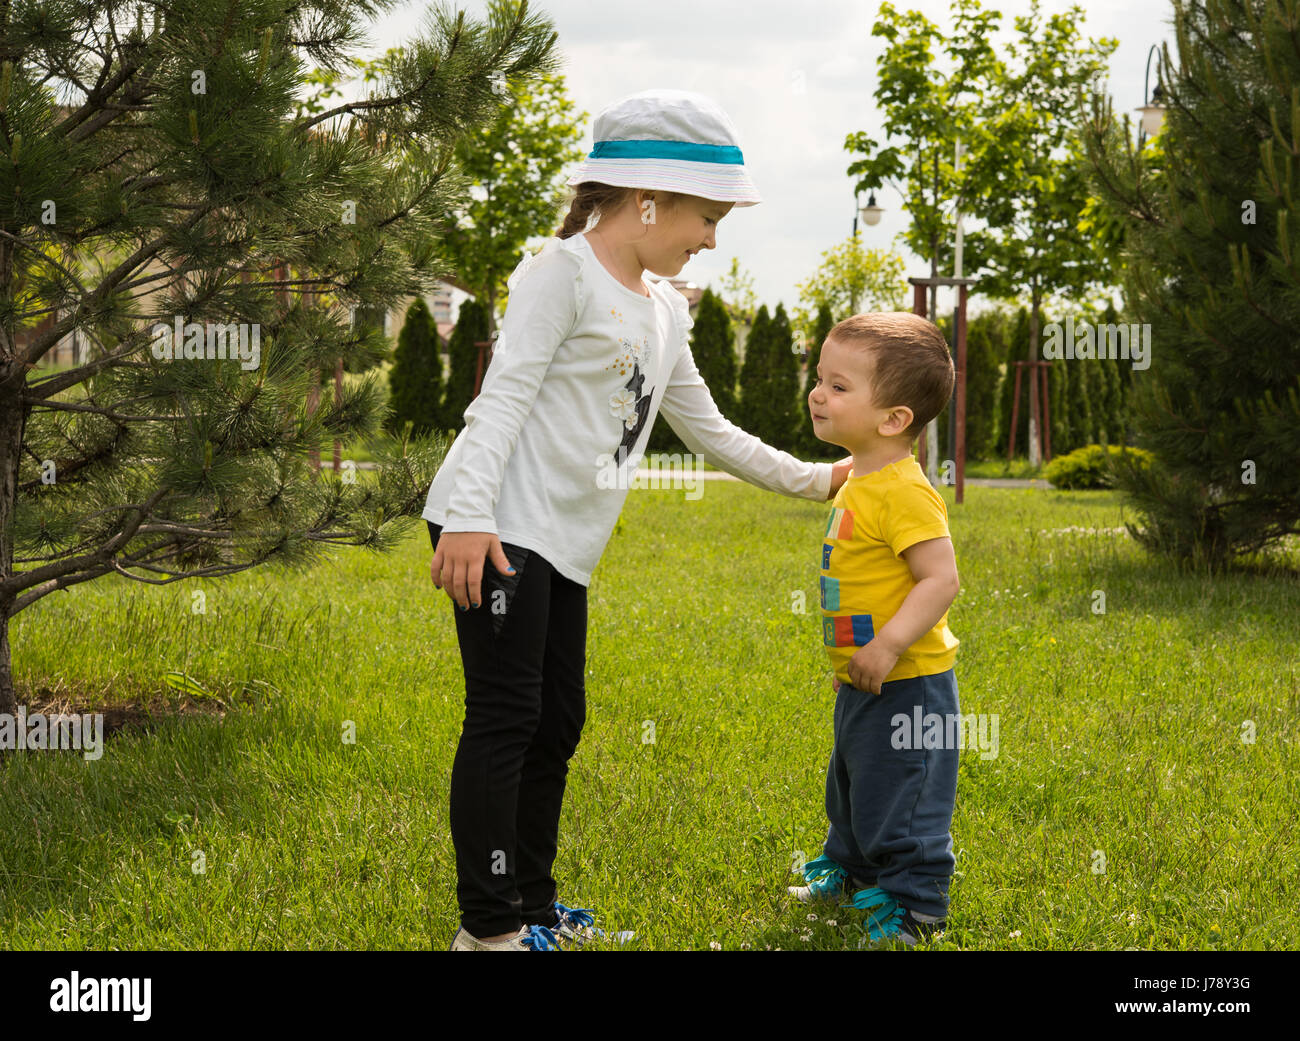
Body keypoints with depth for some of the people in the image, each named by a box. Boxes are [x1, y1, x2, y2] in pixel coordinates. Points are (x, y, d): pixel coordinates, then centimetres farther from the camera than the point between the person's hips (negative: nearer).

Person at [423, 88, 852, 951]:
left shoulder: (664, 311, 19)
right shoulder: (563, 272, -7)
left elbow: (709, 432, 27)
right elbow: (505, 397, -16)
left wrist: (815, 480, 27)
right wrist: (470, 516, -25)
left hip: (565, 548, 9)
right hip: (502, 527, -9)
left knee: (558, 722, 12)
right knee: (506, 715, -10)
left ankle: (532, 905, 23)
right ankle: (487, 925, -6)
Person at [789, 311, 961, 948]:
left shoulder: (903, 492, -23)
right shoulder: (859, 486, 9)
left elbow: (941, 579, -28)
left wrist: (886, 646, -32)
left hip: (905, 683, -10)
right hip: (863, 683, 10)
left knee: (900, 801, -1)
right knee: (853, 785, 26)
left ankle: (913, 908, 12)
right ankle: (851, 871, 45)